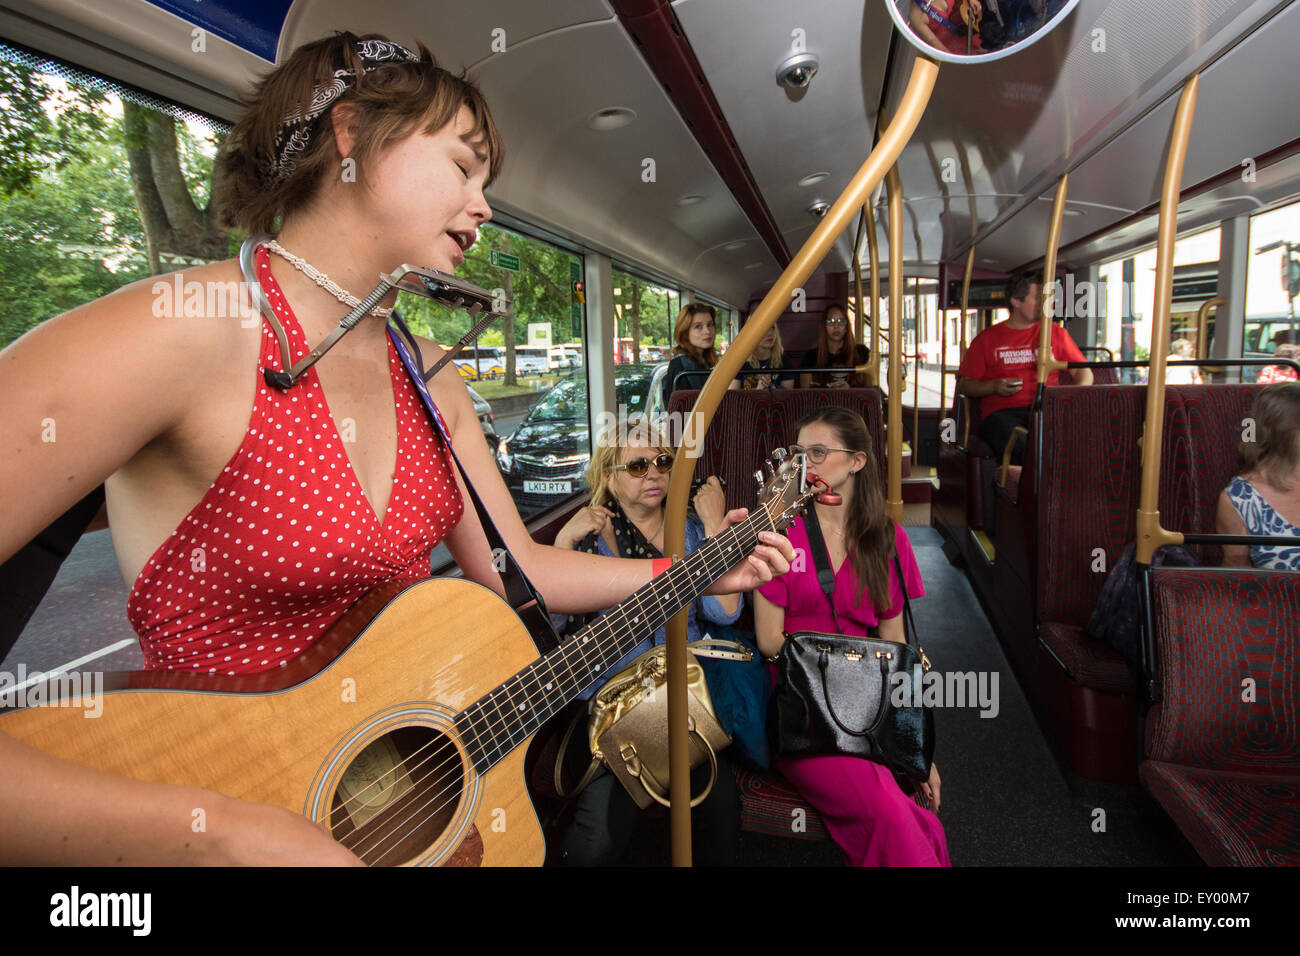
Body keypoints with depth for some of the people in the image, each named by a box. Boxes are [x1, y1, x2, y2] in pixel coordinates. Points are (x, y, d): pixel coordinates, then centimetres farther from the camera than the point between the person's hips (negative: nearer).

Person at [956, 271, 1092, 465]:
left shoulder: (1056, 333, 22)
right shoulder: (987, 339, 13)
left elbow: (1084, 371, 23)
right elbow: (963, 385, 11)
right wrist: (994, 387, -8)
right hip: (1001, 412, -2)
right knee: (1021, 450, -36)